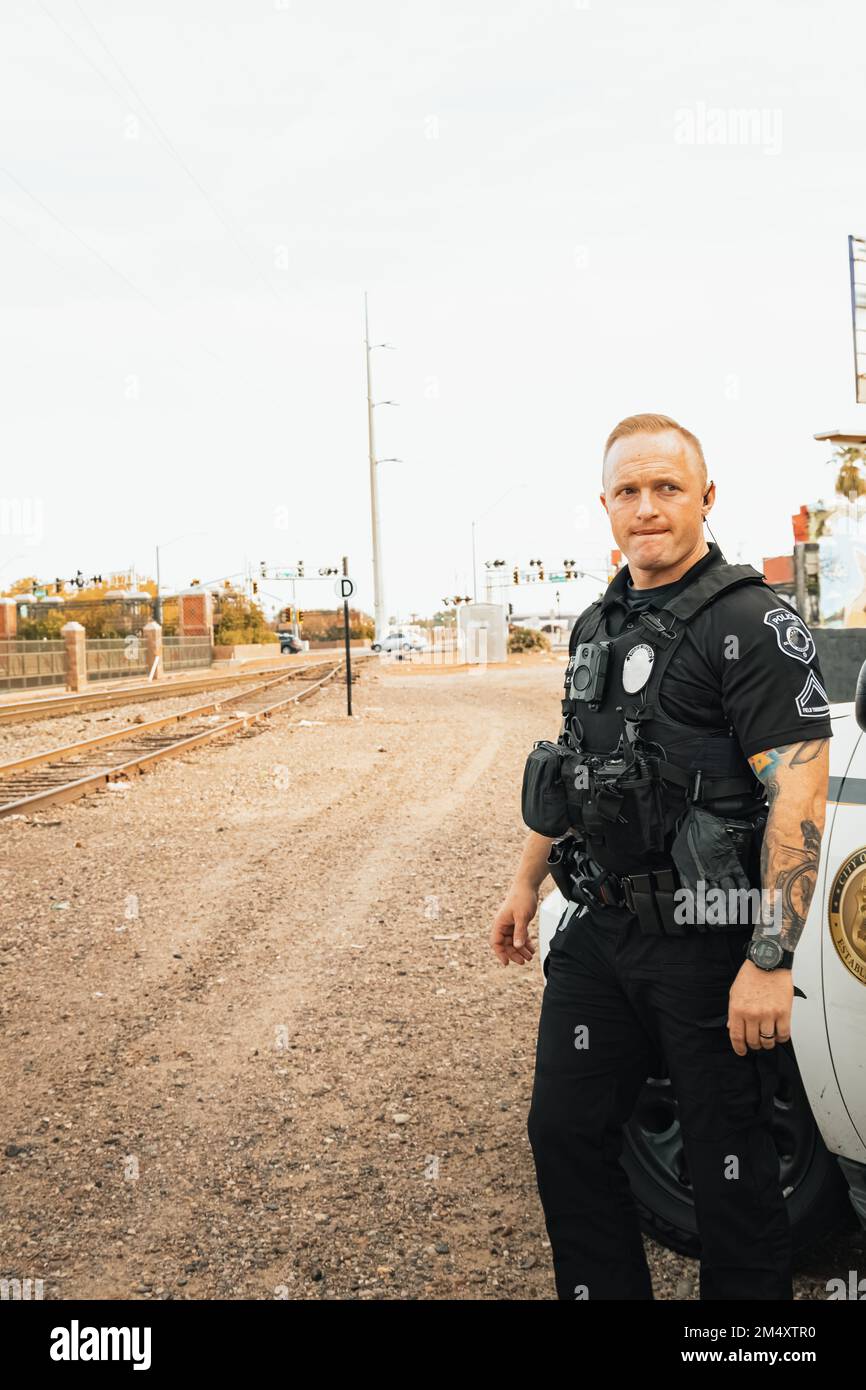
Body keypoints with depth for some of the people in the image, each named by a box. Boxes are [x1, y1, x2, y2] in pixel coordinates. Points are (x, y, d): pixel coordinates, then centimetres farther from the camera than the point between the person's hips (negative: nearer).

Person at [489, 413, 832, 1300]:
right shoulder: (596, 627, 11)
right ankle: (604, 1293, 34)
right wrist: (526, 883, 19)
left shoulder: (753, 623, -14)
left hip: (708, 943, -7)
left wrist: (771, 962, -24)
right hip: (599, 930, 8)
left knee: (729, 1163, 6)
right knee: (565, 1131, 15)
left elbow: (799, 795, -20)